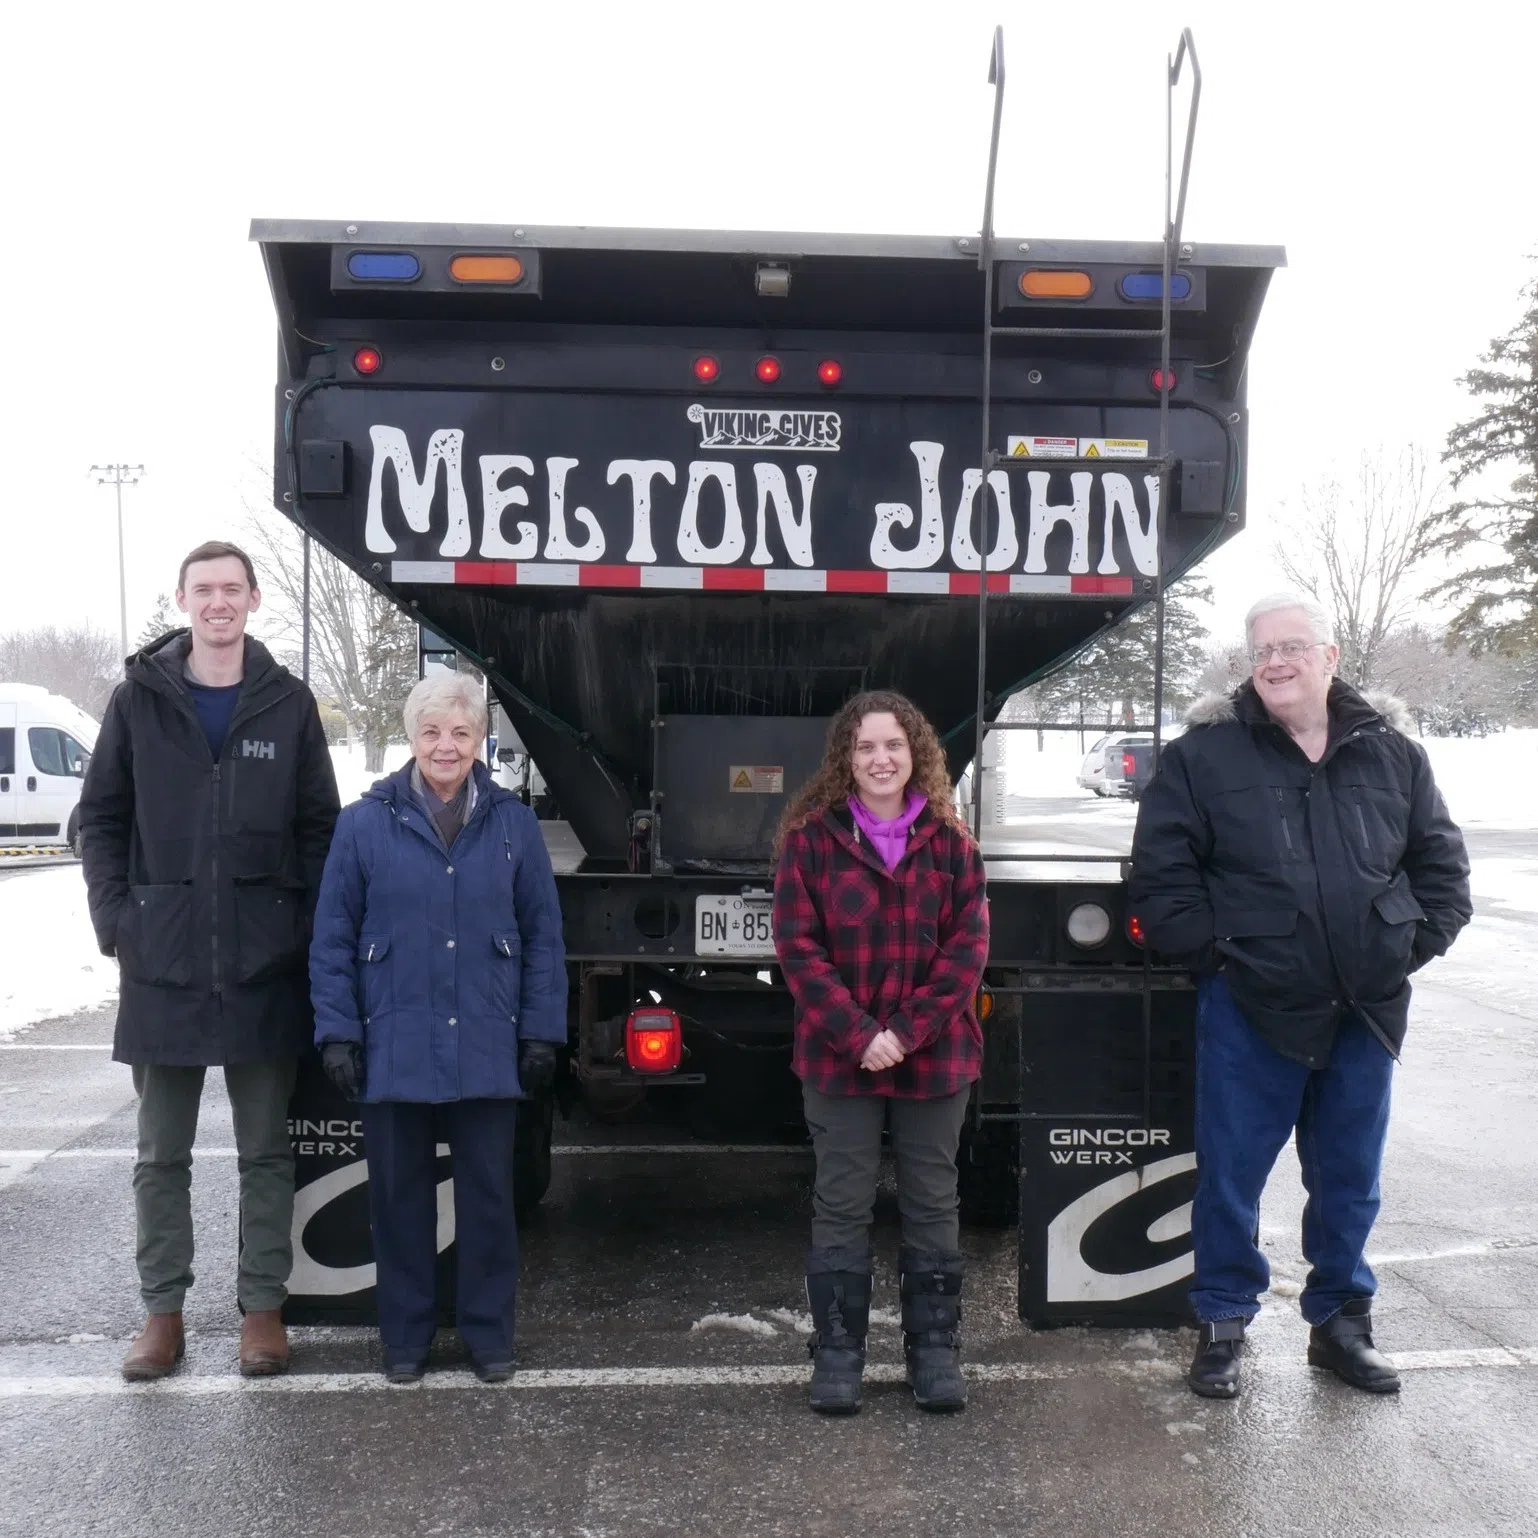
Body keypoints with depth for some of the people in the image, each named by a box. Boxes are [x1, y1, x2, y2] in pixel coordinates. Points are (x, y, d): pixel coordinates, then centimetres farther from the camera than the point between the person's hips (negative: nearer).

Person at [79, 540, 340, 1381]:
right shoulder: (140, 698, 3)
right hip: (162, 964, 1)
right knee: (161, 1153, 11)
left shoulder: (288, 704, 3)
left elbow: (319, 826, 4)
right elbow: (101, 817, 7)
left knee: (266, 1152, 9)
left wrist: (303, 927, -4)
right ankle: (162, 1310, 23)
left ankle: (262, 1305, 20)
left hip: (264, 966, 0)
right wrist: (116, 917, -3)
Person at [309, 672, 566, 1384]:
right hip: (394, 1050, 0)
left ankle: (489, 1333, 25)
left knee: (488, 1194, 10)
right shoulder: (365, 823, -1)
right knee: (400, 1197, 11)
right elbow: (332, 939, 1)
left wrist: (540, 1033, 0)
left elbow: (543, 937, 4)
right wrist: (337, 1033, -4)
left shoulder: (513, 823, 2)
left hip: (488, 1052, 1)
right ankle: (405, 1336, 27)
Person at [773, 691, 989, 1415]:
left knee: (932, 1204, 11)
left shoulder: (948, 839, 3)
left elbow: (968, 945, -2)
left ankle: (934, 1349, 23)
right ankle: (837, 1352, 19)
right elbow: (797, 944, -6)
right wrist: (857, 1033, -15)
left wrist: (907, 1032, -12)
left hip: (935, 1056, 2)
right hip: (839, 1056, -1)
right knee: (842, 1206, 7)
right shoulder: (812, 836, -2)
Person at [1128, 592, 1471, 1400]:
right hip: (1250, 1007, -3)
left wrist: (1419, 938, 2)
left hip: (1365, 1009, 3)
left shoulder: (1392, 750, 5)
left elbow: (1440, 856, 12)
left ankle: (1340, 1319, 33)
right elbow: (1160, 872, -4)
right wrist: (1209, 948, -10)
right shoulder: (1204, 753, -4)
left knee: (1350, 1179, 15)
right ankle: (1223, 1321, 23)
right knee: (1230, 1174, 5)